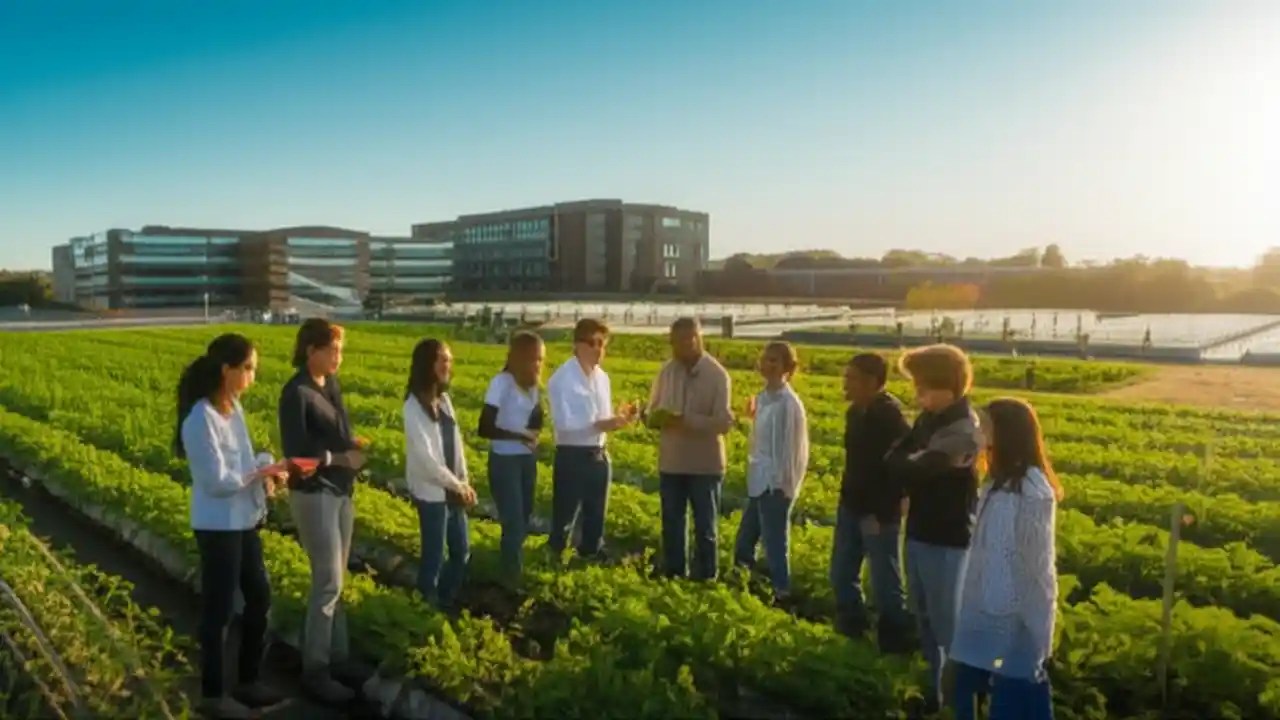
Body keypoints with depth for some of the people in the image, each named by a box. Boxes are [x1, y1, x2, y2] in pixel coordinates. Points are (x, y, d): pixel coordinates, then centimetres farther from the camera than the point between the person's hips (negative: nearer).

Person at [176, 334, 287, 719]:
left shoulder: (233, 407, 5)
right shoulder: (201, 418, -21)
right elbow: (217, 481, -22)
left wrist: (264, 471, -7)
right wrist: (260, 473, -14)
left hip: (245, 521, 9)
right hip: (218, 527, -9)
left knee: (259, 597, 16)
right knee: (218, 609, 6)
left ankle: (249, 681, 33)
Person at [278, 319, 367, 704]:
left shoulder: (332, 386, 8)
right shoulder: (296, 393, -15)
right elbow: (296, 450, -19)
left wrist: (354, 443, -2)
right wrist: (340, 458, -24)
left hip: (341, 491, 8)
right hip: (313, 494, -8)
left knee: (336, 580, 14)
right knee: (327, 582, -4)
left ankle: (337, 655, 26)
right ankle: (314, 671, 9)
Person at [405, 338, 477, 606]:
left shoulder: (443, 398, 8)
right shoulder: (414, 405, -15)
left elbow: (455, 443, 8)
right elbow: (425, 456, -18)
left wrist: (464, 483, 1)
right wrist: (456, 485, -12)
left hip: (452, 490, 7)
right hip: (432, 492, -7)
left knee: (462, 552, 15)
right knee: (434, 555, 2)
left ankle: (444, 601, 33)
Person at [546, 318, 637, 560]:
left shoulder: (602, 377, 9)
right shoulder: (562, 379, -13)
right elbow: (564, 424, -21)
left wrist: (618, 418, -8)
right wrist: (600, 424, -29)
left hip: (599, 456, 7)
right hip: (572, 457, -7)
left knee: (596, 518, 19)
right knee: (564, 519, 5)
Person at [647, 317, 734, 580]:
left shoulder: (717, 375, -11)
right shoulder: (666, 371, 2)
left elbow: (724, 423, -14)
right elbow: (652, 411, 9)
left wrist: (687, 421, -25)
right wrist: (658, 418, -15)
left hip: (705, 464, -4)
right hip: (671, 462, 4)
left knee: (705, 528, 9)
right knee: (672, 525, 15)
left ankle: (705, 580, 21)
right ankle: (673, 578, 29)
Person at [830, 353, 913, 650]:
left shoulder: (889, 415, -18)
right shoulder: (856, 412, 6)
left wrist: (884, 509, -21)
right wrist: (849, 497, 13)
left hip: (879, 512, -8)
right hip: (851, 506, 8)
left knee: (884, 582, 4)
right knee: (842, 574, 17)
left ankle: (893, 646, 19)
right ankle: (851, 631, 35)